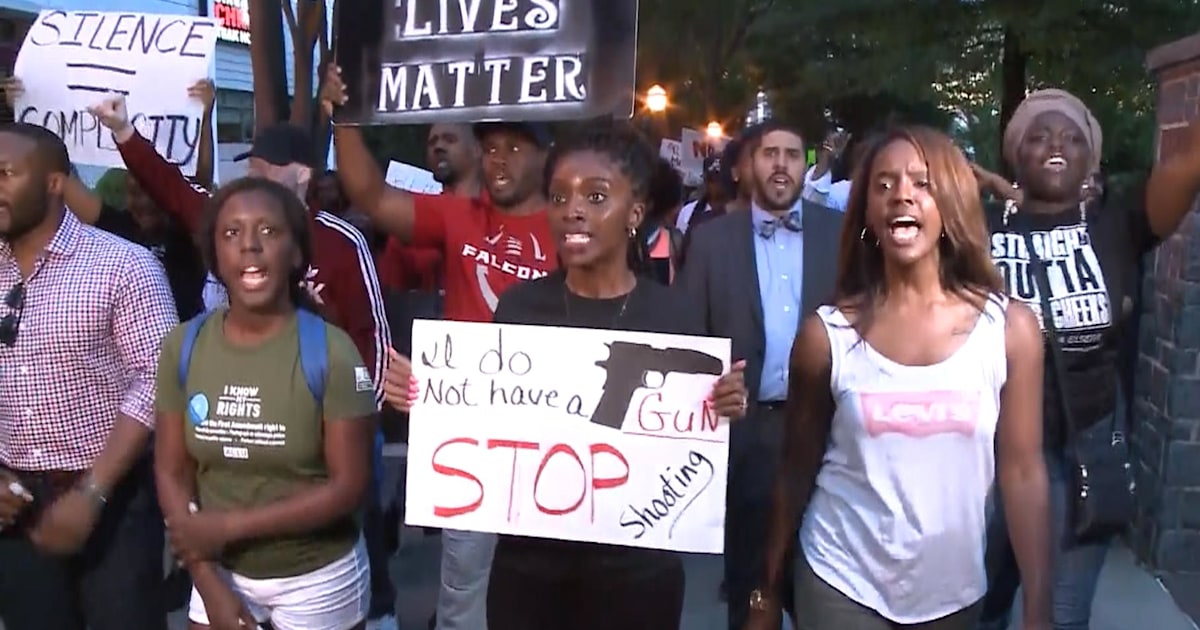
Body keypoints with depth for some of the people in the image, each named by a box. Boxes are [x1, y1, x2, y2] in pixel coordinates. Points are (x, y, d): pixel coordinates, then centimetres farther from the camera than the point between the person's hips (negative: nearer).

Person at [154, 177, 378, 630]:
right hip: (220, 576, 3)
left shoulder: (330, 350, -16)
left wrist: (230, 524, -17)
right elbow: (171, 472, -1)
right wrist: (209, 585, -7)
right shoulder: (184, 346, -5)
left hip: (317, 579, -2)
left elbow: (349, 485, -16)